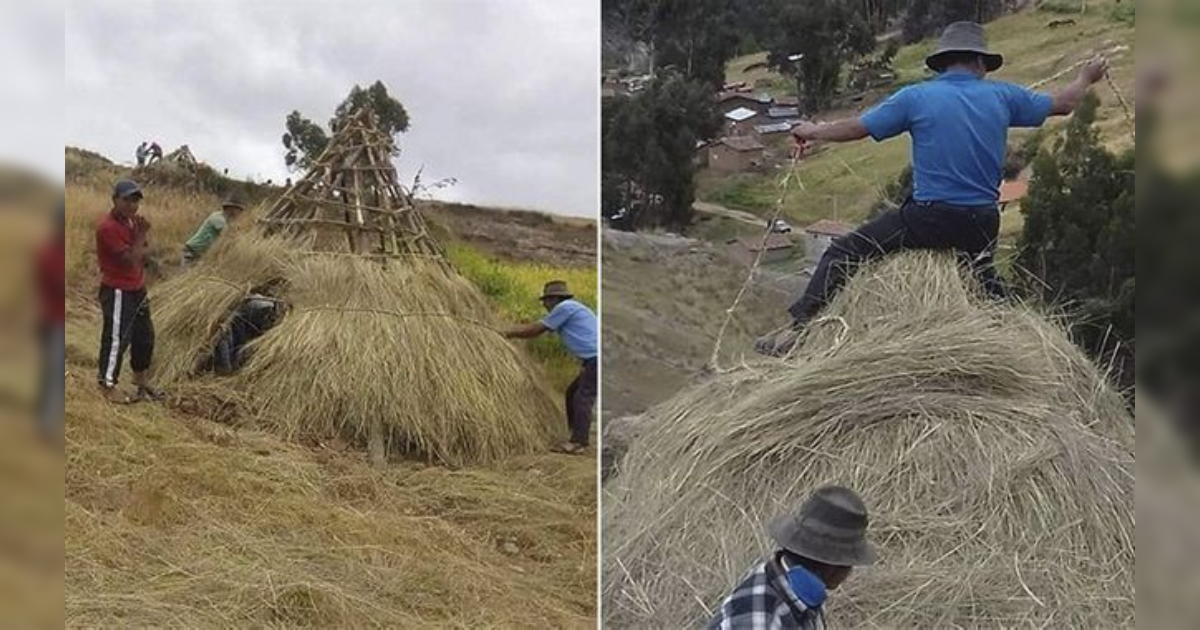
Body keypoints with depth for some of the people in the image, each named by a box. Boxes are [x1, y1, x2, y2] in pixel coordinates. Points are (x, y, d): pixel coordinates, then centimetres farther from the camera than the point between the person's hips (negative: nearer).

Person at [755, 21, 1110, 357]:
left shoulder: (916, 97, -2)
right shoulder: (1002, 96, 6)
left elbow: (857, 128, 3)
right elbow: (1064, 104, 20)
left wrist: (813, 132, 21)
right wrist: (1086, 78, 42)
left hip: (928, 218, -4)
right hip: (983, 223, 4)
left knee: (841, 254, 1)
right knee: (982, 275, 35)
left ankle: (797, 329, -9)